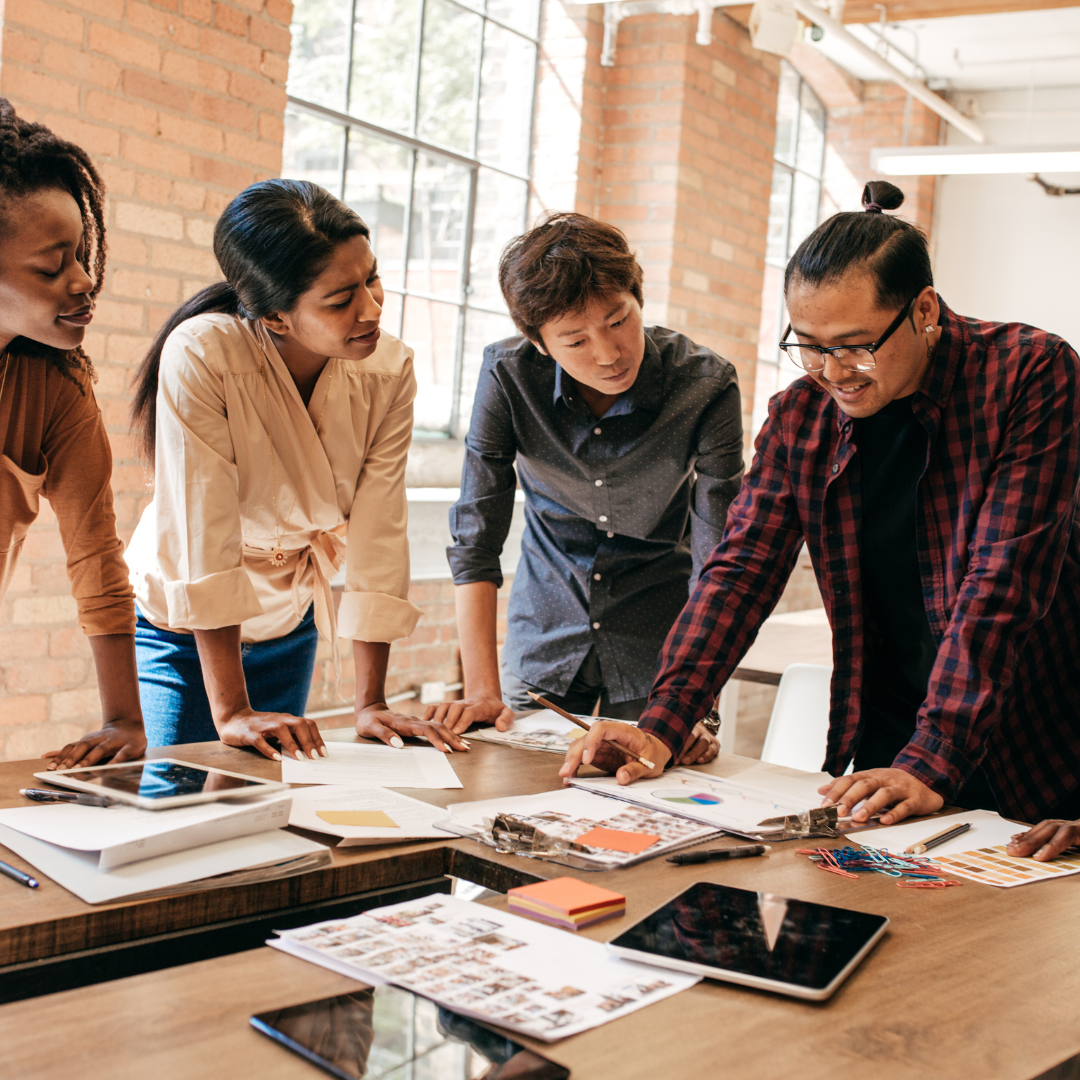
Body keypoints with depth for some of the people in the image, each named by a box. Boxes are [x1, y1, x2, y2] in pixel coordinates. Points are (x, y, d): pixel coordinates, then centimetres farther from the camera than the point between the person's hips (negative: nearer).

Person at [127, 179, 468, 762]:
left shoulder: (388, 371, -18)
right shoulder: (202, 356, -31)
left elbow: (378, 537, -17)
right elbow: (203, 537, -33)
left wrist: (370, 704, -16)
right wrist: (231, 712, -33)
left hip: (287, 629, 4)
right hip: (177, 628, -4)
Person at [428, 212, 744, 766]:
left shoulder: (706, 387, -21)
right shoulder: (507, 374, -18)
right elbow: (475, 539, -15)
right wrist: (481, 688, -23)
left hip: (656, 653, -1)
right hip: (543, 643, 1)